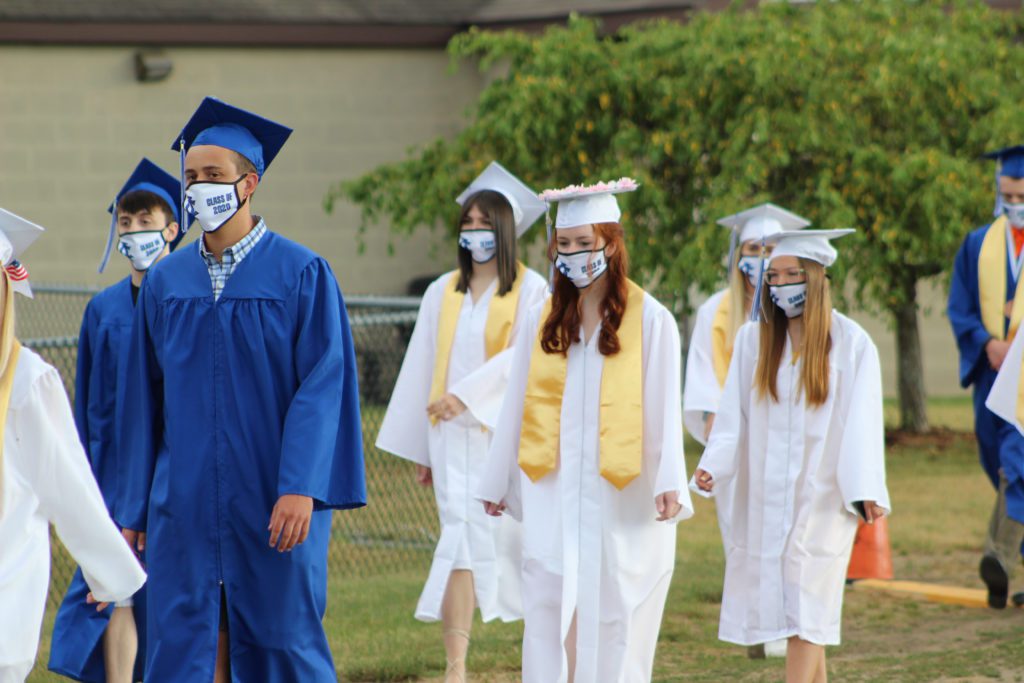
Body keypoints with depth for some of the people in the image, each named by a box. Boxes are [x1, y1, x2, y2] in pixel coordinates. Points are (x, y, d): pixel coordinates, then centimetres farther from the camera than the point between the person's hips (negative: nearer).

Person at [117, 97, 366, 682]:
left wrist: (301, 487, -20)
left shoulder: (302, 275, -3)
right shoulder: (165, 283, 10)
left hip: (272, 503, -3)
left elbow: (323, 385, -9)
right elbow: (145, 401, 13)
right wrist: (133, 508, 10)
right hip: (185, 504, 3)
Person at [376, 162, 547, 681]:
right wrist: (419, 447, 11)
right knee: (463, 540, -6)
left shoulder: (530, 289, 1)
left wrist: (468, 394, -22)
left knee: (511, 537, 2)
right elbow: (422, 368, 13)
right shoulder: (443, 292, 12)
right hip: (452, 434, 2)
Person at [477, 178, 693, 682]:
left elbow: (664, 408, -5)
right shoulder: (542, 321, 9)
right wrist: (497, 482, 11)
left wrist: (668, 482, -14)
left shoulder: (650, 320, -1)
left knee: (612, 606, 0)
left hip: (620, 490, -3)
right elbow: (517, 405, 12)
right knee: (549, 604, -3)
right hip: (553, 488, 3)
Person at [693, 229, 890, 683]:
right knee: (790, 610, 5)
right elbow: (734, 415, 1)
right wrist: (712, 466, -14)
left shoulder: (851, 344, -2)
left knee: (804, 612, -8)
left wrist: (865, 491, -16)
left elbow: (861, 421, -7)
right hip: (764, 496, 3)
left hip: (821, 495, -3)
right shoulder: (754, 340, 6)